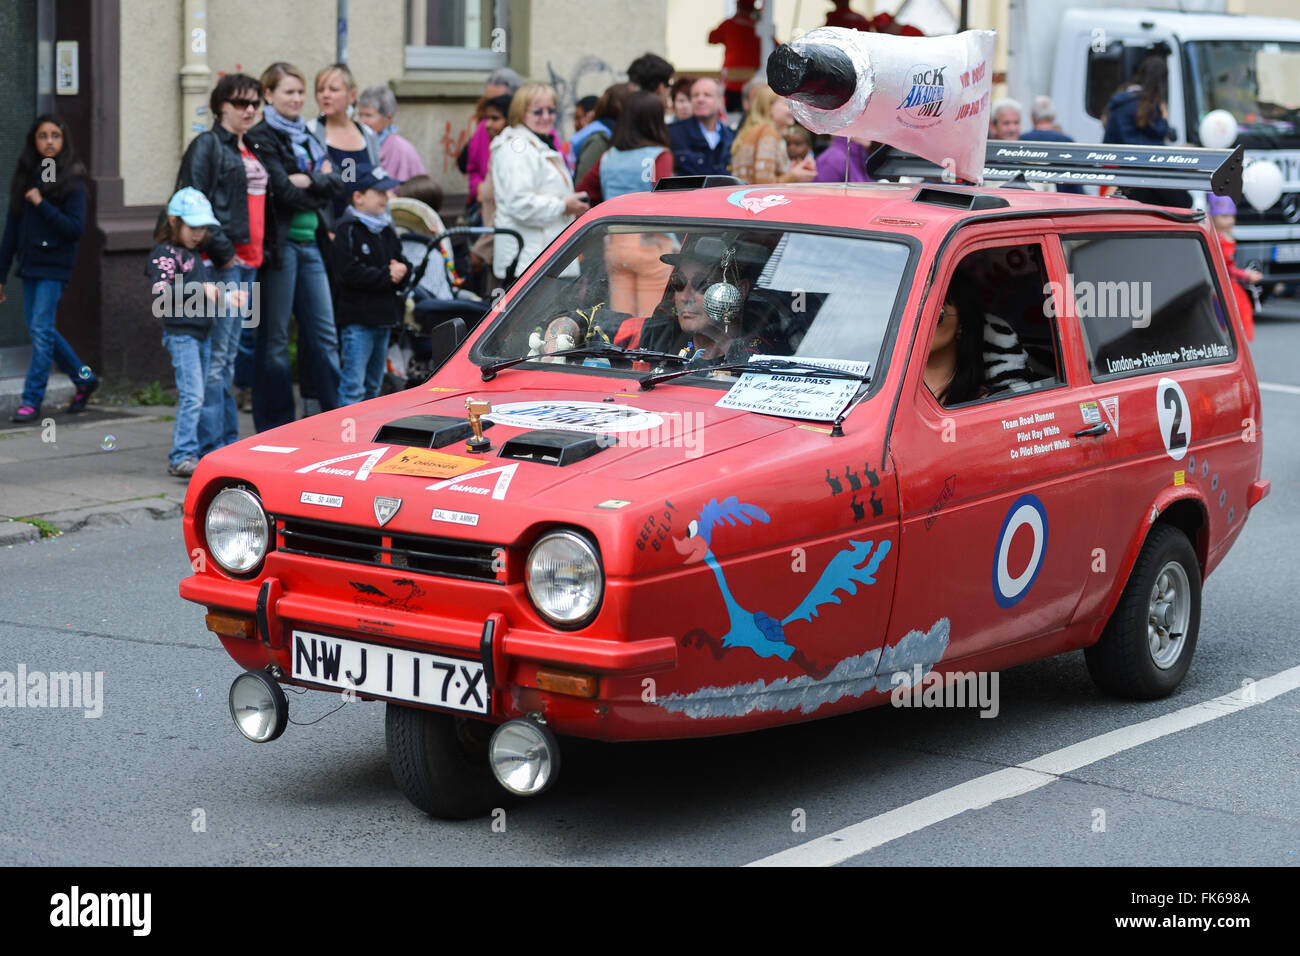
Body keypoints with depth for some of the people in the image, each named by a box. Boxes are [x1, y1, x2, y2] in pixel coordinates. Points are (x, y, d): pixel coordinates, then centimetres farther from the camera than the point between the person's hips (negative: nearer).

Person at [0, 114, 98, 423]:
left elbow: (76, 228, -12)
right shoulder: (26, 176, 9)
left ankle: (32, 399, -4)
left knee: (41, 329, -10)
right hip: (29, 265, 6)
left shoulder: (71, 181, -5)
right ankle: (84, 377, 27)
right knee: (40, 330, 10)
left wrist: (42, 205, -19)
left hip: (54, 267, -6)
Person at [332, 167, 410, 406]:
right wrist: (386, 276, -15)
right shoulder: (348, 231, -10)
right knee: (354, 385, -11)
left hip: (384, 316, 8)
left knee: (374, 384, 15)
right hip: (357, 318, -8)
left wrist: (402, 270, -6)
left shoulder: (387, 231, 15)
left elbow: (402, 263, 19)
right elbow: (349, 273, -19)